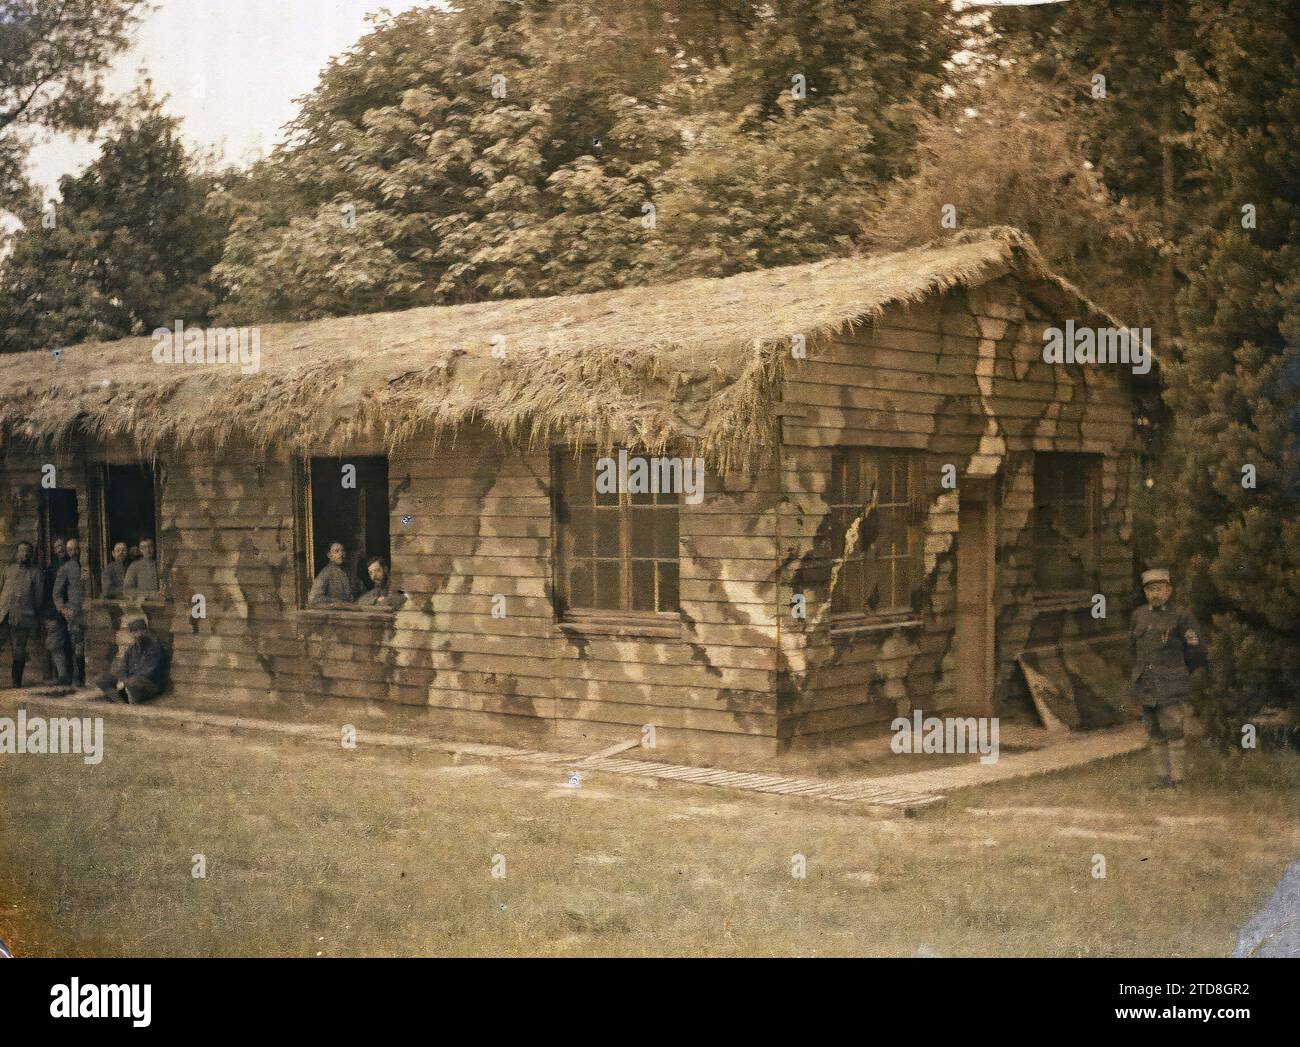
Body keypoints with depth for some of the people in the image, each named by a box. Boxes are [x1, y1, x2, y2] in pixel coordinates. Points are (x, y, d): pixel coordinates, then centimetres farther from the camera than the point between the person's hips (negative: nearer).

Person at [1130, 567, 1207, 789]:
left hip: (1171, 688, -5)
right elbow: (1133, 646, 24)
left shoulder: (1181, 617, -3)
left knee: (1173, 732, -8)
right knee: (1155, 734, 8)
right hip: (1145, 686, 5)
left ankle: (1176, 777, -4)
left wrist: (1177, 673, 7)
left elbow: (1196, 651, 2)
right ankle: (1162, 777, 14)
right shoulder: (1139, 616, 11)